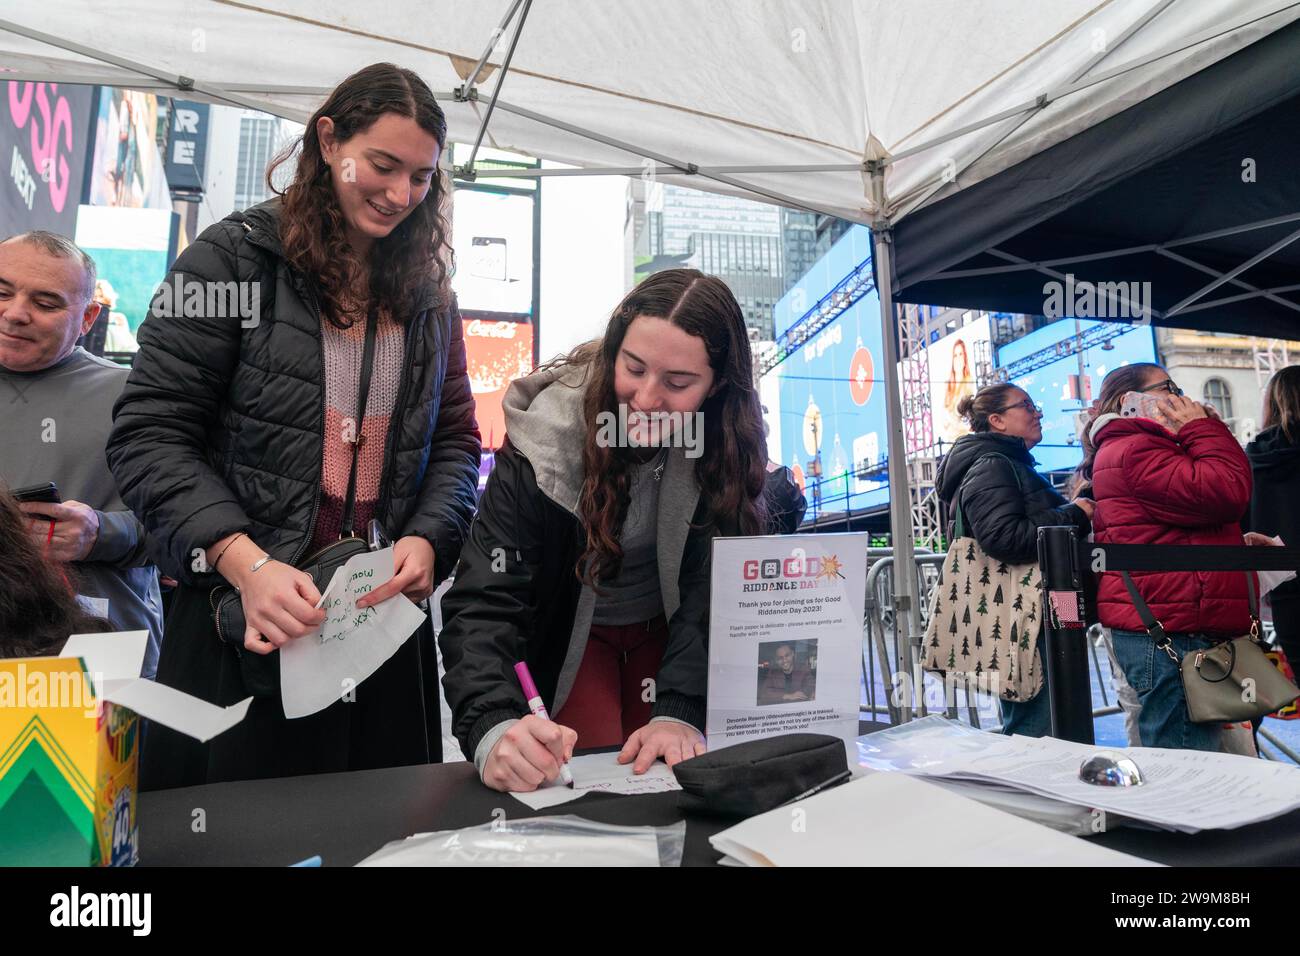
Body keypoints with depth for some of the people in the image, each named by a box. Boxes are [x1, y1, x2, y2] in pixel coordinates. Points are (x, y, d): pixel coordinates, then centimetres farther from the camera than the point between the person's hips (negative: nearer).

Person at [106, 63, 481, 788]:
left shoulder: (428, 292, 9)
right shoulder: (235, 258, -5)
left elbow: (456, 437, 10)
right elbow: (150, 435, -9)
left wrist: (428, 539, -8)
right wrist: (245, 563, -22)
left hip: (385, 614, 4)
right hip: (245, 623, -3)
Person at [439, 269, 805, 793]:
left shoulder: (730, 437, -21)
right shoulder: (547, 433, -29)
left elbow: (716, 590, -22)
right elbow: (484, 599, -32)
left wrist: (682, 712, -34)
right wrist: (493, 729, -48)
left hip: (670, 629, 2)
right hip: (569, 632, -2)